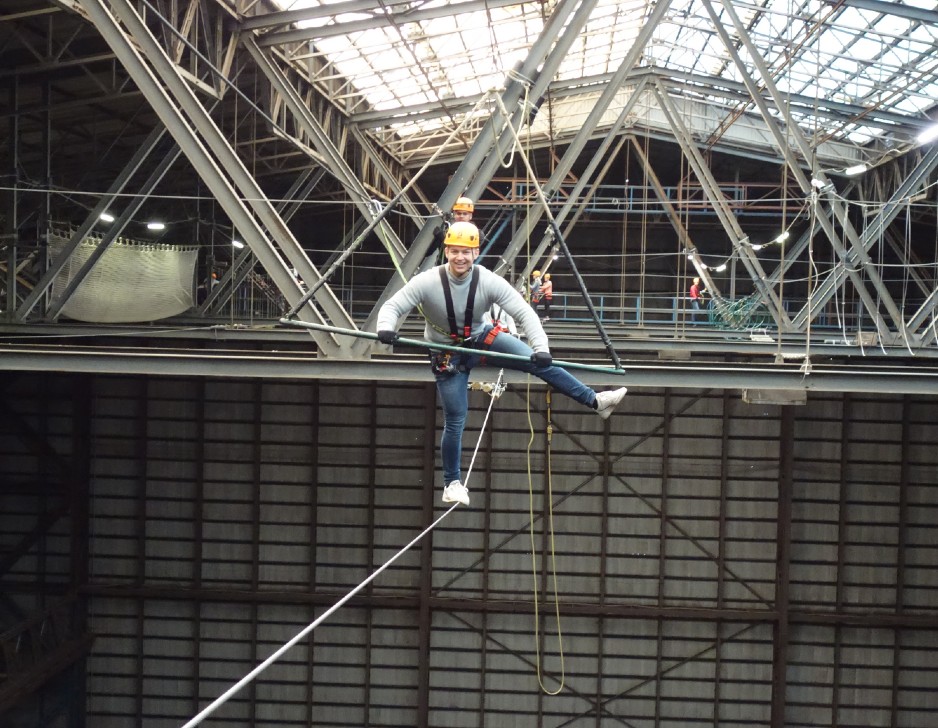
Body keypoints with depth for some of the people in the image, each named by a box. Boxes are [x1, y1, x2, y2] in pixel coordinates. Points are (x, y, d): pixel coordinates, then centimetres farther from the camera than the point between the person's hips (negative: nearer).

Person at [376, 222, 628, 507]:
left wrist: (541, 347, -37)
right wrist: (386, 328, -46)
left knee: (539, 363, -13)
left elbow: (524, 313, -24)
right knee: (455, 421, -2)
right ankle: (452, 484, 17)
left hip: (481, 337, 2)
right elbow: (392, 306, -23)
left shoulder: (489, 281, -22)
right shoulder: (427, 282, -25)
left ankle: (596, 401, -3)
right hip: (448, 354, -2)